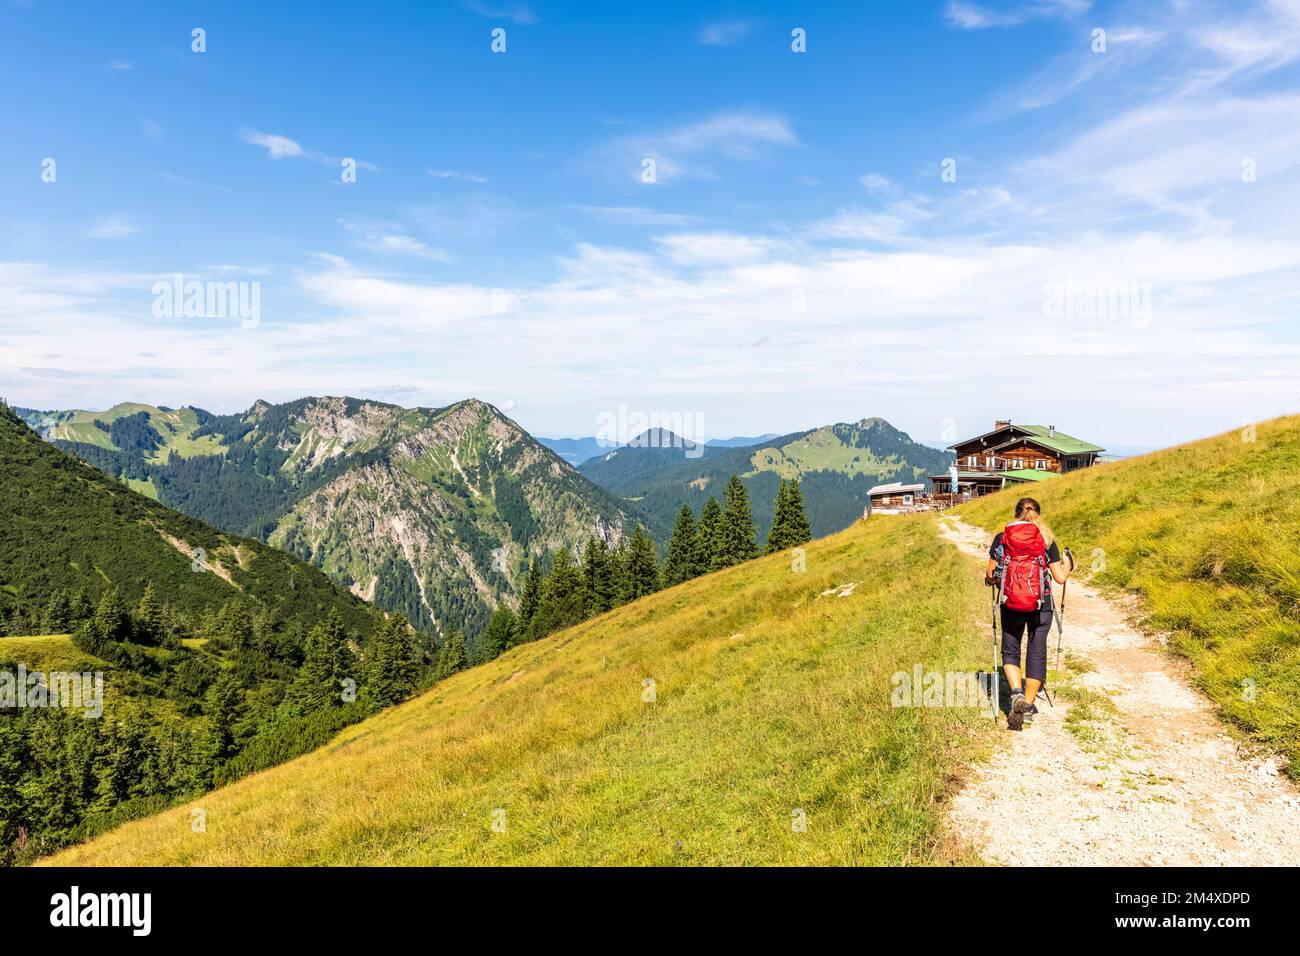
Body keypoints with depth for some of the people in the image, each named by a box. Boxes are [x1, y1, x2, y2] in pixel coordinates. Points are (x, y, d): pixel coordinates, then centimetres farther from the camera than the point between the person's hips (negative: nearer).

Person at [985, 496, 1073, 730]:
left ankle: (1016, 693, -8)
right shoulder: (1047, 540, -2)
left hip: (1010, 604, 0)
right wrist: (1067, 563, 19)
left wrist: (991, 580, 23)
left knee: (1010, 650, 14)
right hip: (1041, 605, 0)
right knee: (1037, 653, 11)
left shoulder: (1001, 538, -2)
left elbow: (990, 574, -1)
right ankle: (1028, 705, 14)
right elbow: (1060, 577, -2)